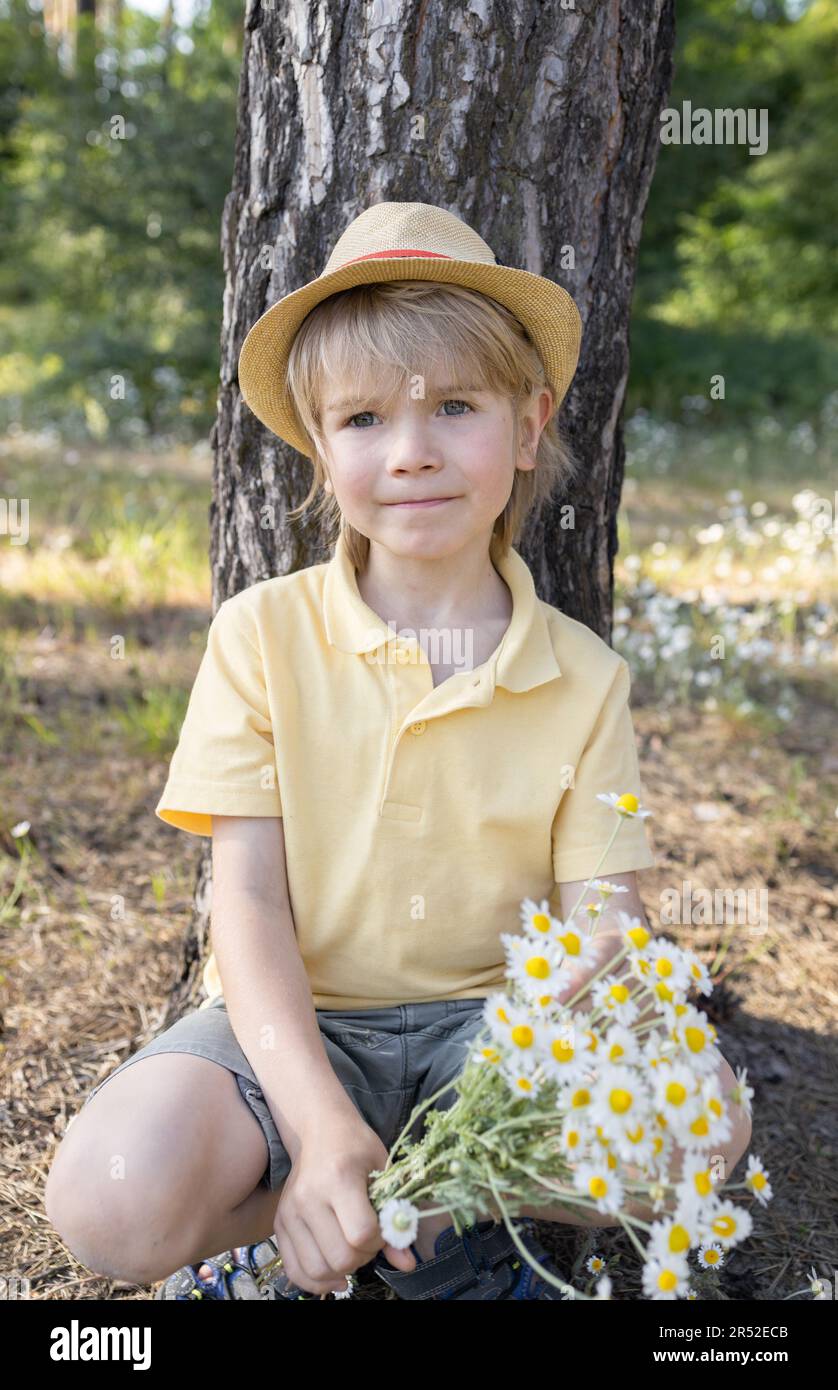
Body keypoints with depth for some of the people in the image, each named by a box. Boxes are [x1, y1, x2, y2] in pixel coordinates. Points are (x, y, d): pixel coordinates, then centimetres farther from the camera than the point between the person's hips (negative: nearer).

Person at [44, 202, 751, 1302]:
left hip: (487, 1020, 2)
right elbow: (247, 897, -10)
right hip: (297, 1021, -1)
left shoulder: (584, 679, -2)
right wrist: (321, 1127, -24)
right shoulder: (264, 634, -5)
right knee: (115, 1199, -30)